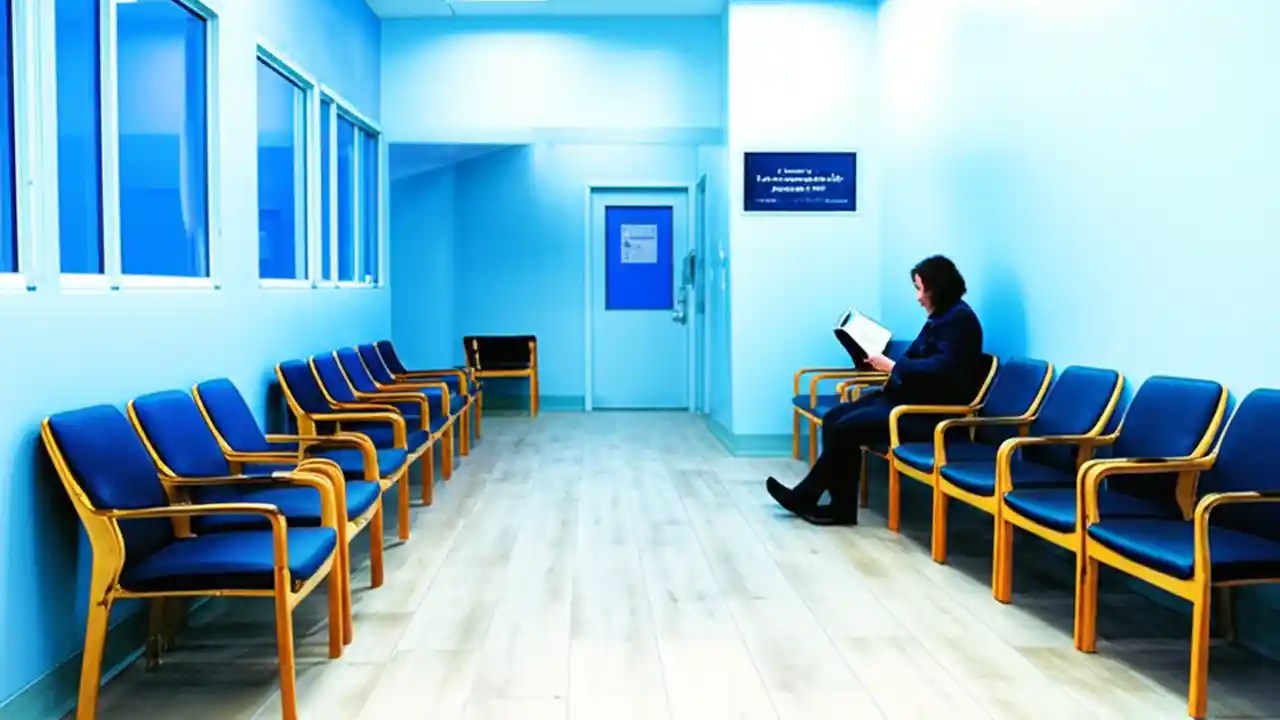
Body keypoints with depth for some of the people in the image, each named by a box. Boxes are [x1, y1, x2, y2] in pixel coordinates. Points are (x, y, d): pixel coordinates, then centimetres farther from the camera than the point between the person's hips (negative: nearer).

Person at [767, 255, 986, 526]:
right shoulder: (940, 317, 17)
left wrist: (892, 366, -18)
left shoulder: (959, 318, -13)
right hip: (911, 398, 10)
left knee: (847, 427, -18)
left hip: (932, 412, -10)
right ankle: (842, 506, -7)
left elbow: (941, 368, -24)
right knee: (834, 418, -4)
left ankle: (805, 496, -2)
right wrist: (886, 364, 0)